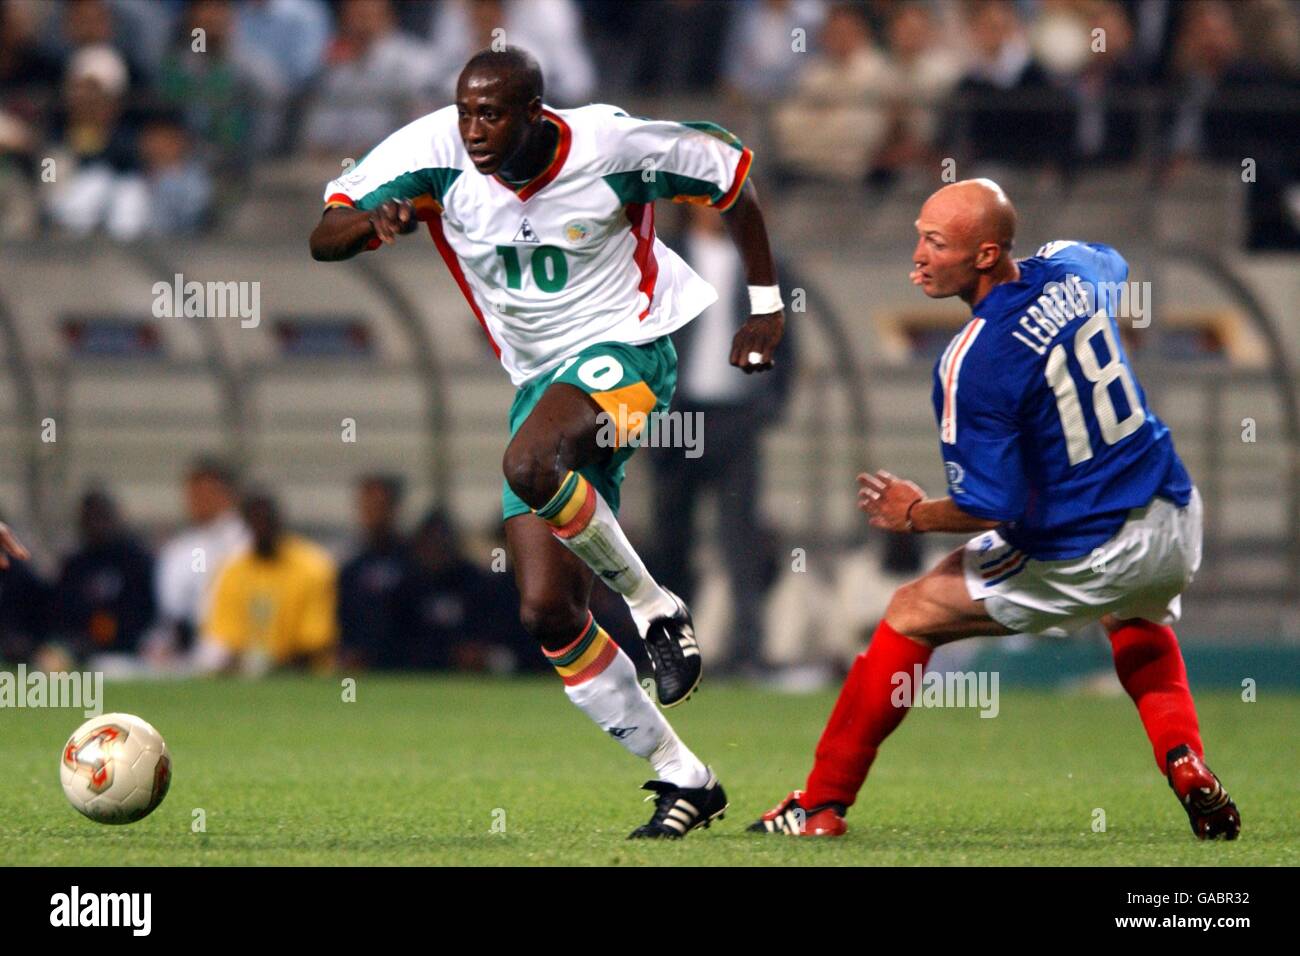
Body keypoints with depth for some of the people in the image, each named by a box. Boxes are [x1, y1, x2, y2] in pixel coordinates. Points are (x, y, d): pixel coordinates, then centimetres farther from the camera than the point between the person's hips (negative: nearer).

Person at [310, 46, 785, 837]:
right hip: (540, 377, 5)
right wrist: (372, 221, -38)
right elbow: (324, 238, -14)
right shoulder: (438, 152, -11)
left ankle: (654, 606, -13)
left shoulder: (610, 144, -16)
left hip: (626, 349, -5)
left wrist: (766, 305, 4)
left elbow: (731, 173, 1)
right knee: (548, 613, -3)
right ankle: (683, 780, 9)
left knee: (530, 464, -38)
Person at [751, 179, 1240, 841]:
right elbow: (1114, 265, 26)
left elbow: (989, 509, -20)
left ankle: (822, 804, 17)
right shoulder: (1072, 267, -3)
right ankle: (1187, 767, 17)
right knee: (1139, 623, 41)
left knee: (911, 613, 12)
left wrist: (914, 514, 0)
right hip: (1175, 527, 7)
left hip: (1078, 562, -7)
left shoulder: (969, 367, -23)